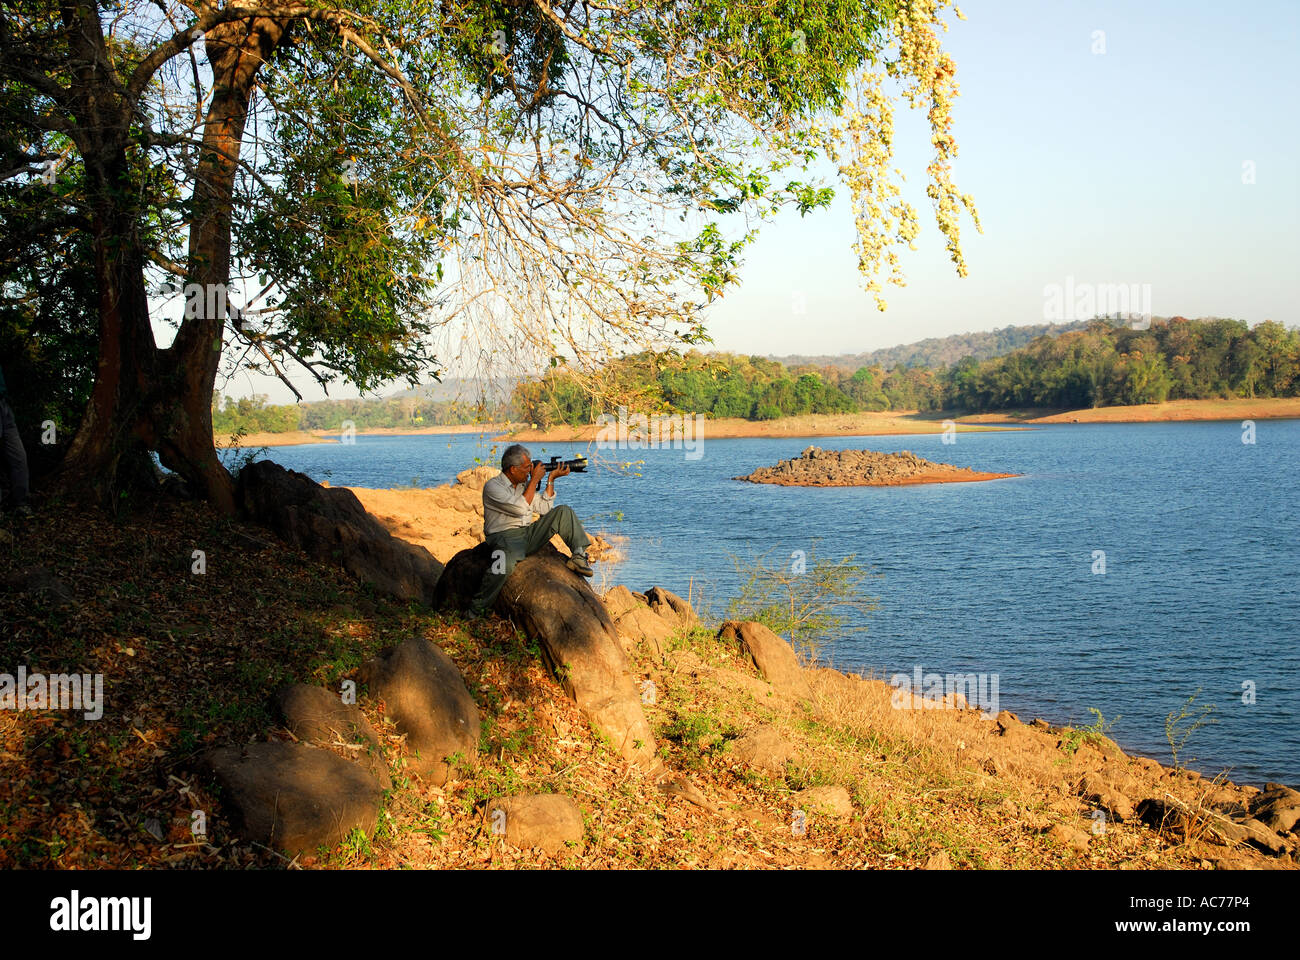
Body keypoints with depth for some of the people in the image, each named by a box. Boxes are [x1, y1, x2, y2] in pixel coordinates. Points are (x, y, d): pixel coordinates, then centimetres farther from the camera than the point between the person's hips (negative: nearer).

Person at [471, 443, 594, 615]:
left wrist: (551, 479, 6)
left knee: (563, 511, -3)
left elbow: (544, 509, 13)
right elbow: (521, 508, -18)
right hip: (505, 536, -7)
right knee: (505, 564, -42)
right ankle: (478, 607, -27)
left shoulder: (524, 484, 15)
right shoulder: (492, 486, -8)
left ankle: (579, 556, -6)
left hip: (529, 535, 7)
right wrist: (534, 480, -10)